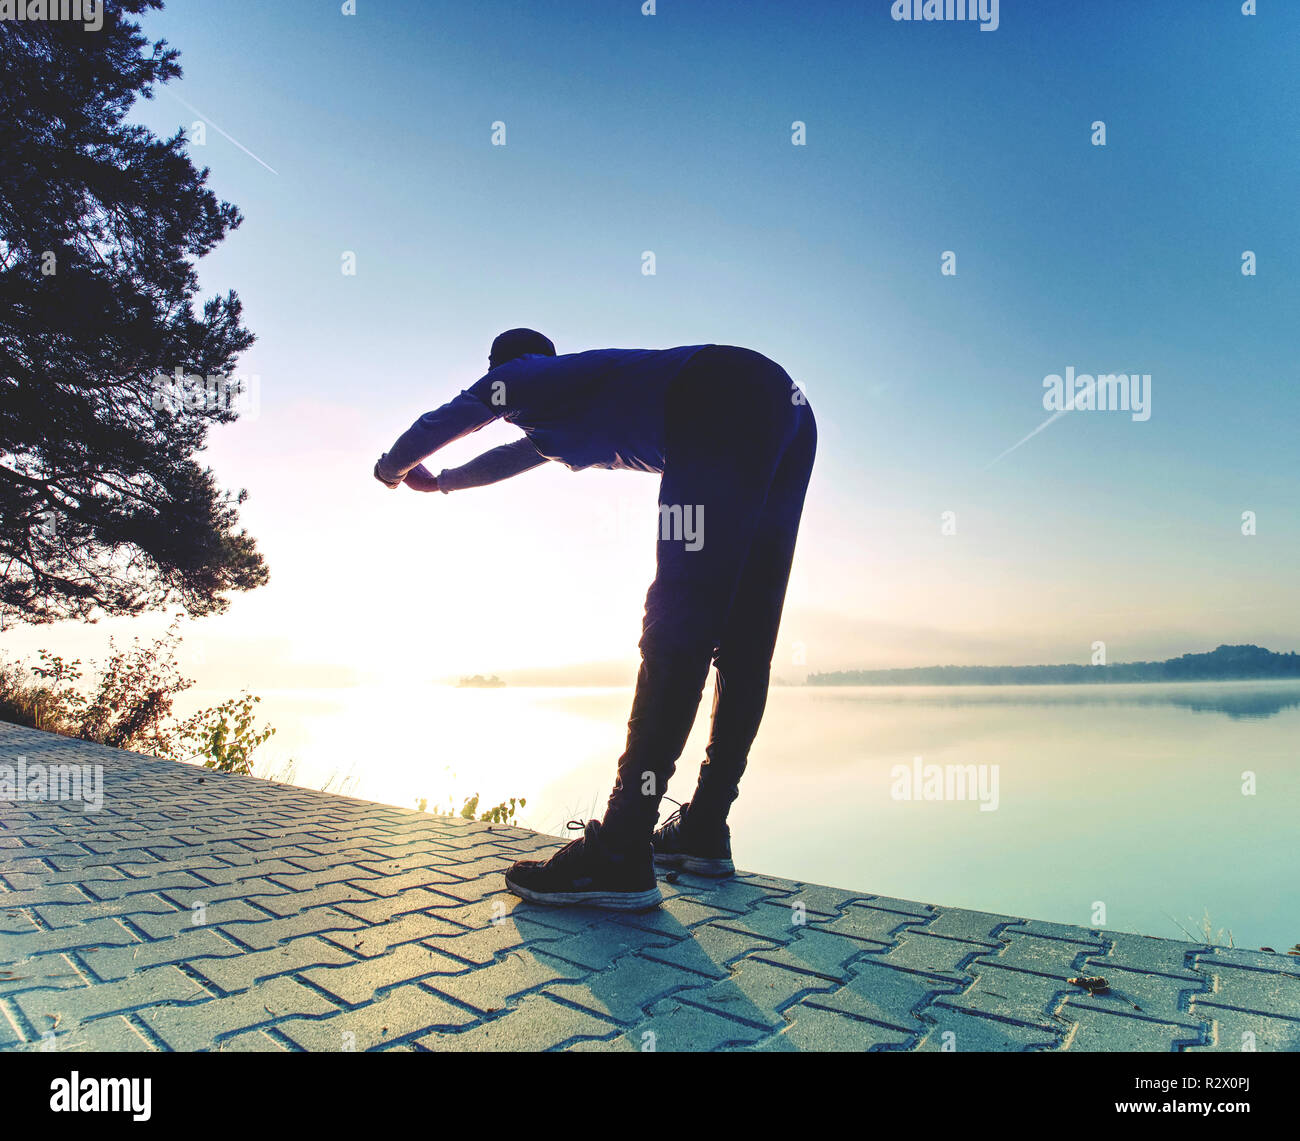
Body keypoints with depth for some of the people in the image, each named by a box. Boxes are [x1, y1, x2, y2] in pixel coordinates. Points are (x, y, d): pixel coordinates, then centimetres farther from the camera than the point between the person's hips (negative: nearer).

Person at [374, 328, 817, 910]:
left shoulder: (521, 379, 17)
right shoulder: (570, 403, 39)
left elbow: (433, 429, 31)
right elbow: (517, 453, 57)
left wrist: (392, 469, 54)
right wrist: (442, 480, 73)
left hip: (724, 403, -9)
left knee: (676, 632, -16)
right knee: (741, 645, 6)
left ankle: (622, 856, -15)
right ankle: (705, 829, 12)